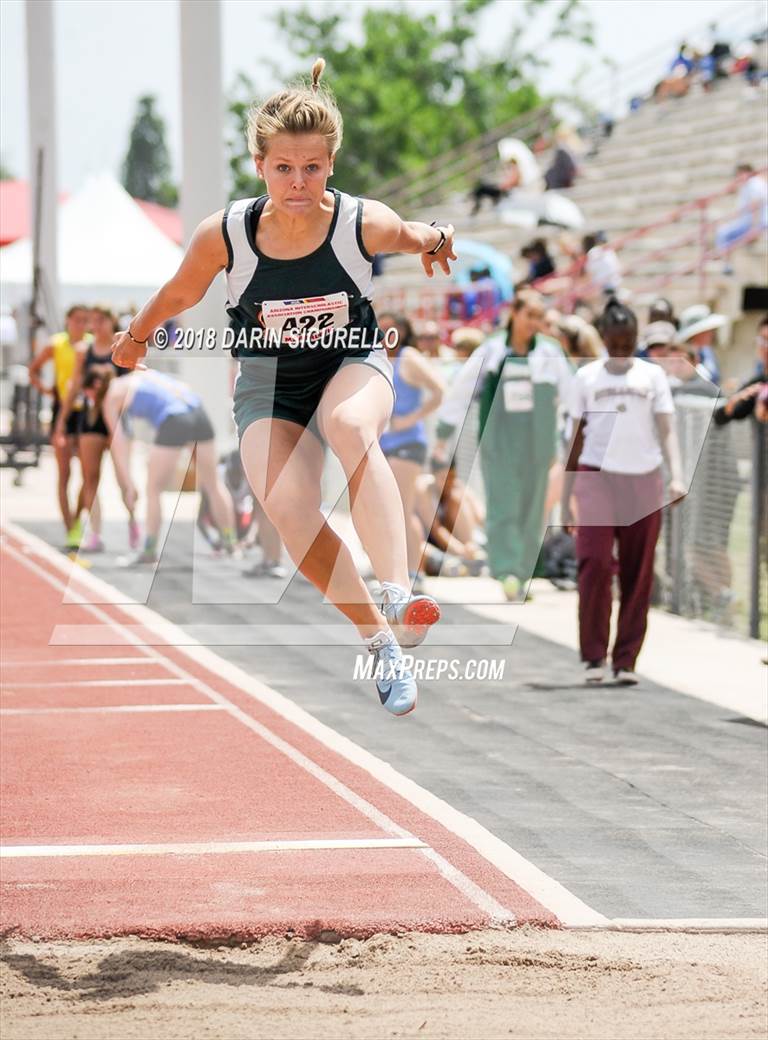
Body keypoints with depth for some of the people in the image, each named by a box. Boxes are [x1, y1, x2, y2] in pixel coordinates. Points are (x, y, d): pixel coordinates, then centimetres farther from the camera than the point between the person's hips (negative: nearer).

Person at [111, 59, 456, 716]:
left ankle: (399, 594, -44)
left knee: (349, 424, -38)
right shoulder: (225, 234, -19)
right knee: (288, 506, -24)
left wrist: (436, 239, -26)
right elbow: (181, 293, 2)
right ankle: (380, 642, -7)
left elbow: (413, 236, -1)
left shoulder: (363, 223, -22)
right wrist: (136, 337, 20)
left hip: (354, 366, -1)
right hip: (269, 383, 1)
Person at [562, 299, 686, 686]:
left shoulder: (652, 375, 7)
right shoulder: (586, 377, 7)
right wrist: (565, 498, 9)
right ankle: (593, 654, -6)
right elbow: (576, 439, 11)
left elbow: (666, 431, 2)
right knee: (594, 562, -15)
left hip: (643, 480, 1)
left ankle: (626, 660, 8)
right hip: (596, 477, -1)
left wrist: (677, 476, -14)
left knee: (638, 574, 1)